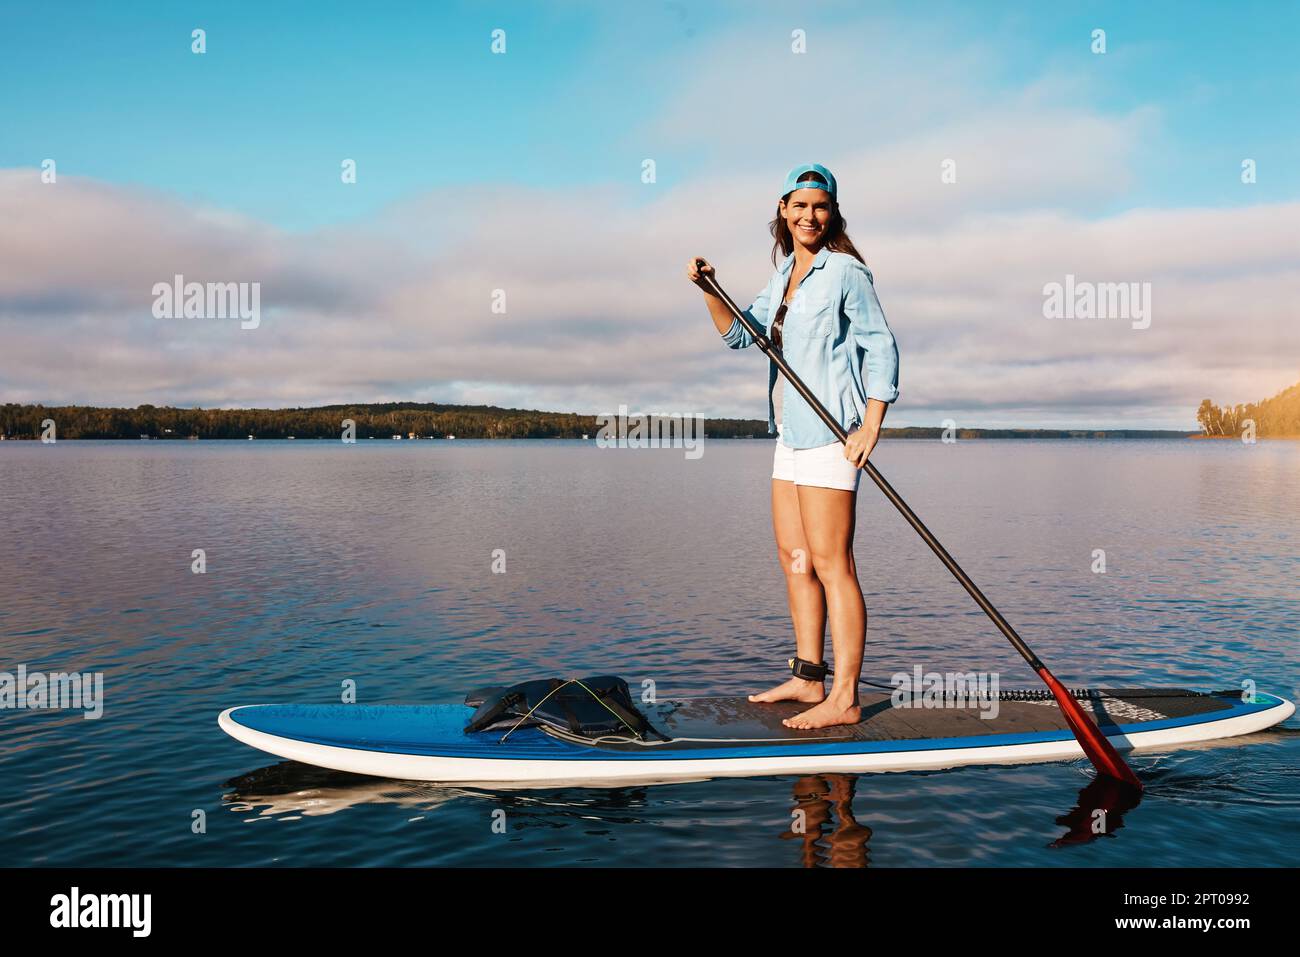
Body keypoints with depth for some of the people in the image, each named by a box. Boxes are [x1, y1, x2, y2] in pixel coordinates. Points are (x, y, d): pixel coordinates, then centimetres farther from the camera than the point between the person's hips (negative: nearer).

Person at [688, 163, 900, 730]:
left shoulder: (844, 272, -6)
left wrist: (870, 429, -16)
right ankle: (808, 678, 23)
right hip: (791, 429, 9)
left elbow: (881, 348, -9)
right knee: (793, 556, 12)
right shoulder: (784, 275, 17)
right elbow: (740, 335, 20)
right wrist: (709, 291, 3)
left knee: (830, 564, -8)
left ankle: (844, 700, -3)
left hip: (829, 432, -9)